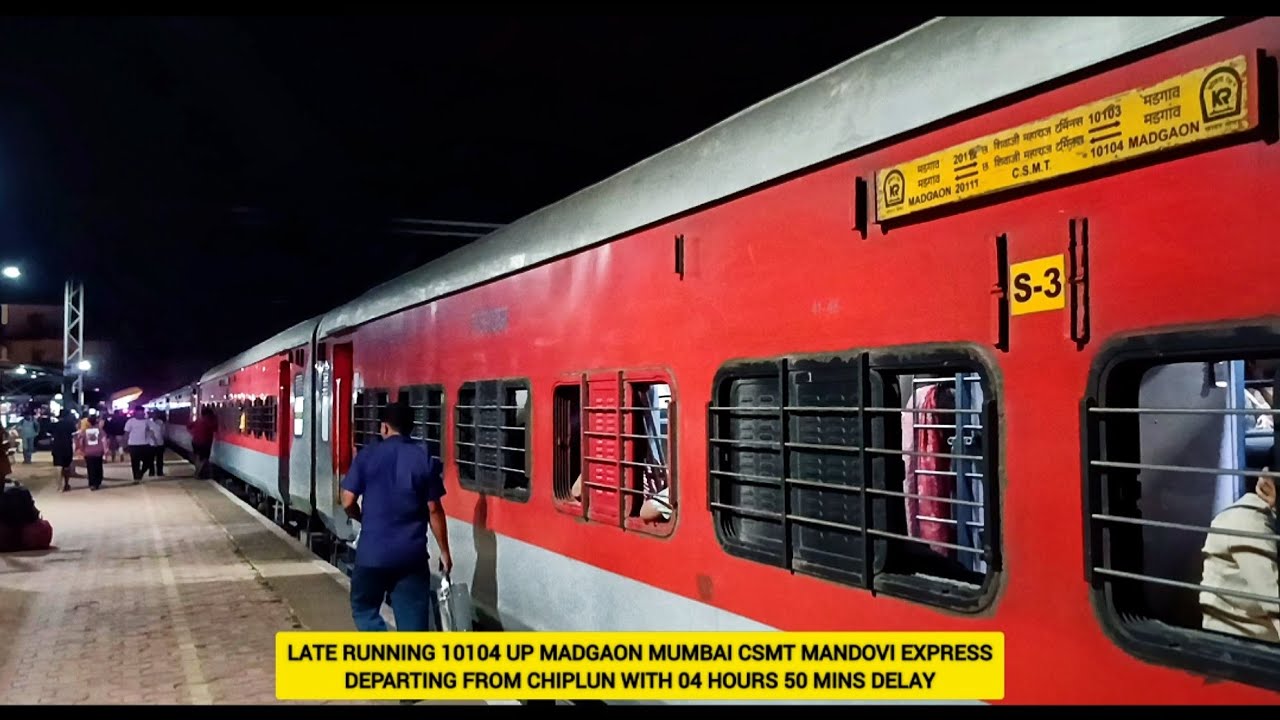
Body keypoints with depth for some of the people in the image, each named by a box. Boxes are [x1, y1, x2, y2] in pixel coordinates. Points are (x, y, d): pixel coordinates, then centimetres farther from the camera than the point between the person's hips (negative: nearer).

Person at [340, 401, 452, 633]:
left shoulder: (367, 455, -3)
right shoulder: (425, 459, -1)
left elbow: (348, 503, -2)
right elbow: (434, 510, -2)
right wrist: (444, 551, 6)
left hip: (373, 551, -1)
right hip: (412, 553, 1)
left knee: (364, 608, 17)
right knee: (413, 617, 8)